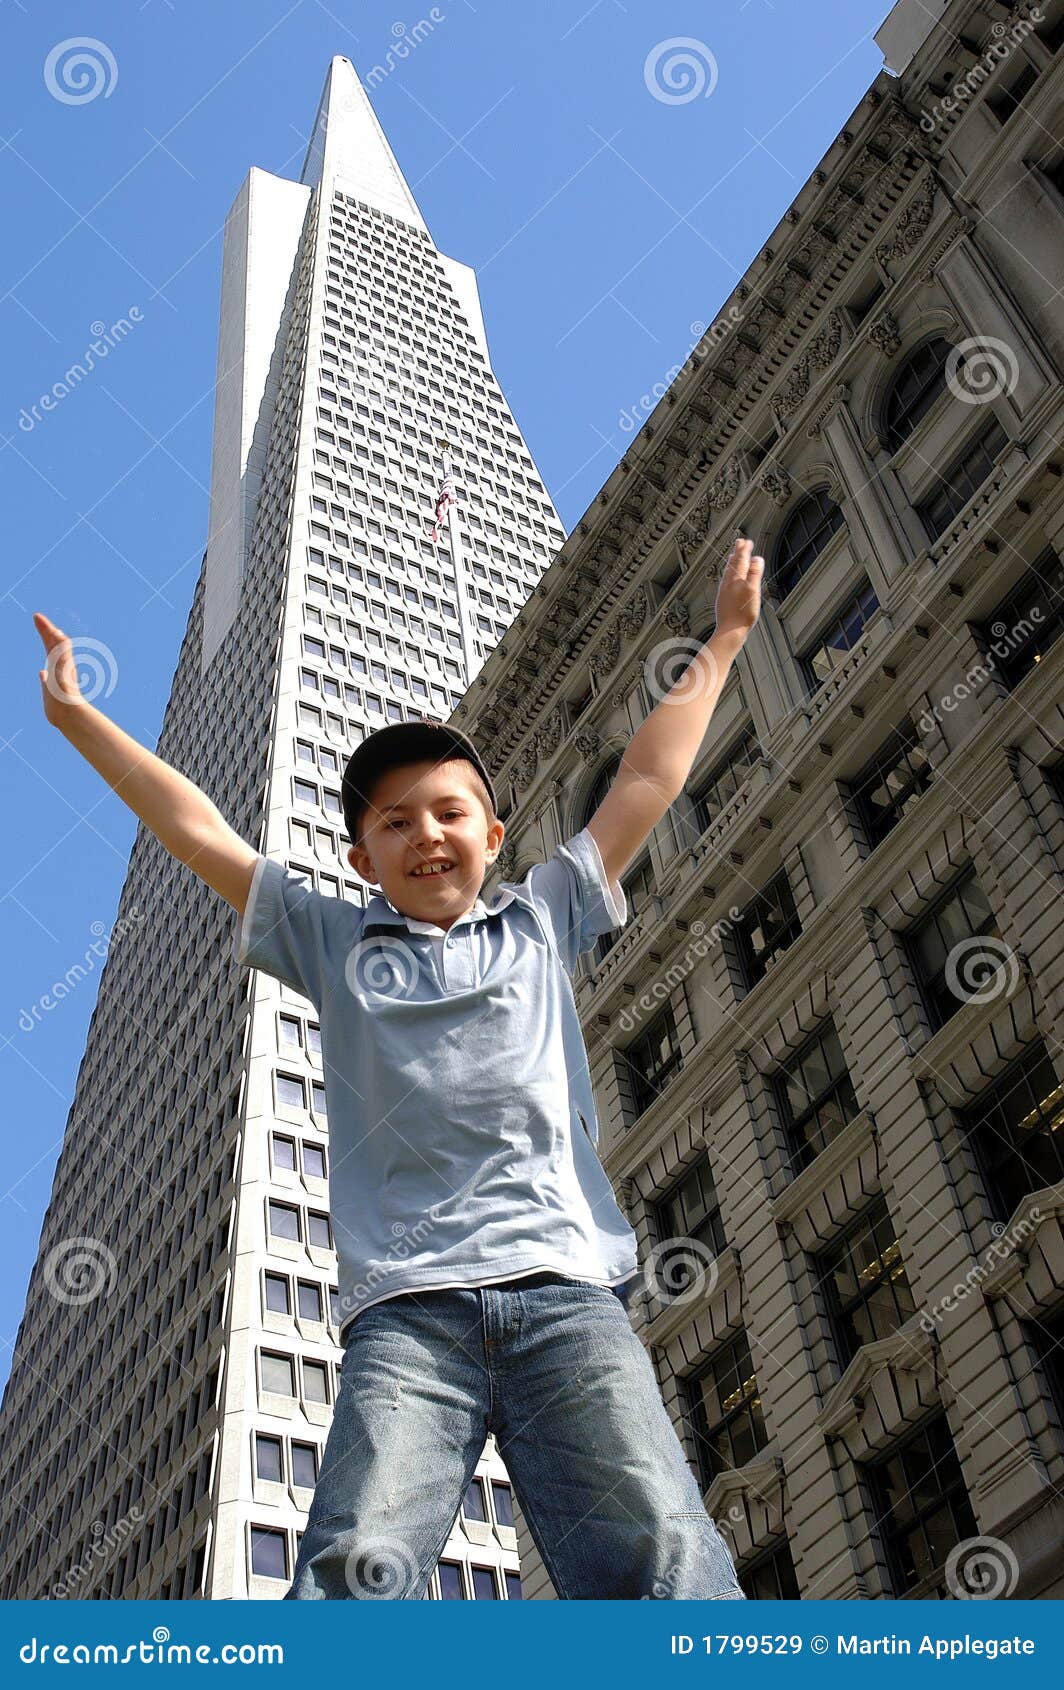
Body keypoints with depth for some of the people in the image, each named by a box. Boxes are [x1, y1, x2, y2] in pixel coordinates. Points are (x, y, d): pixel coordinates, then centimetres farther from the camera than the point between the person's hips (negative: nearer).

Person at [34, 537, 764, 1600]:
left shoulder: (544, 920, 24)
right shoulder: (334, 944, 23)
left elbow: (649, 779, 29)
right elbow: (196, 829, 26)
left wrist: (721, 642, 36)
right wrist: (74, 713, 30)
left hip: (564, 1286, 1)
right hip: (406, 1309, 0)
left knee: (663, 1565, -20)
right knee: (356, 1569, -24)